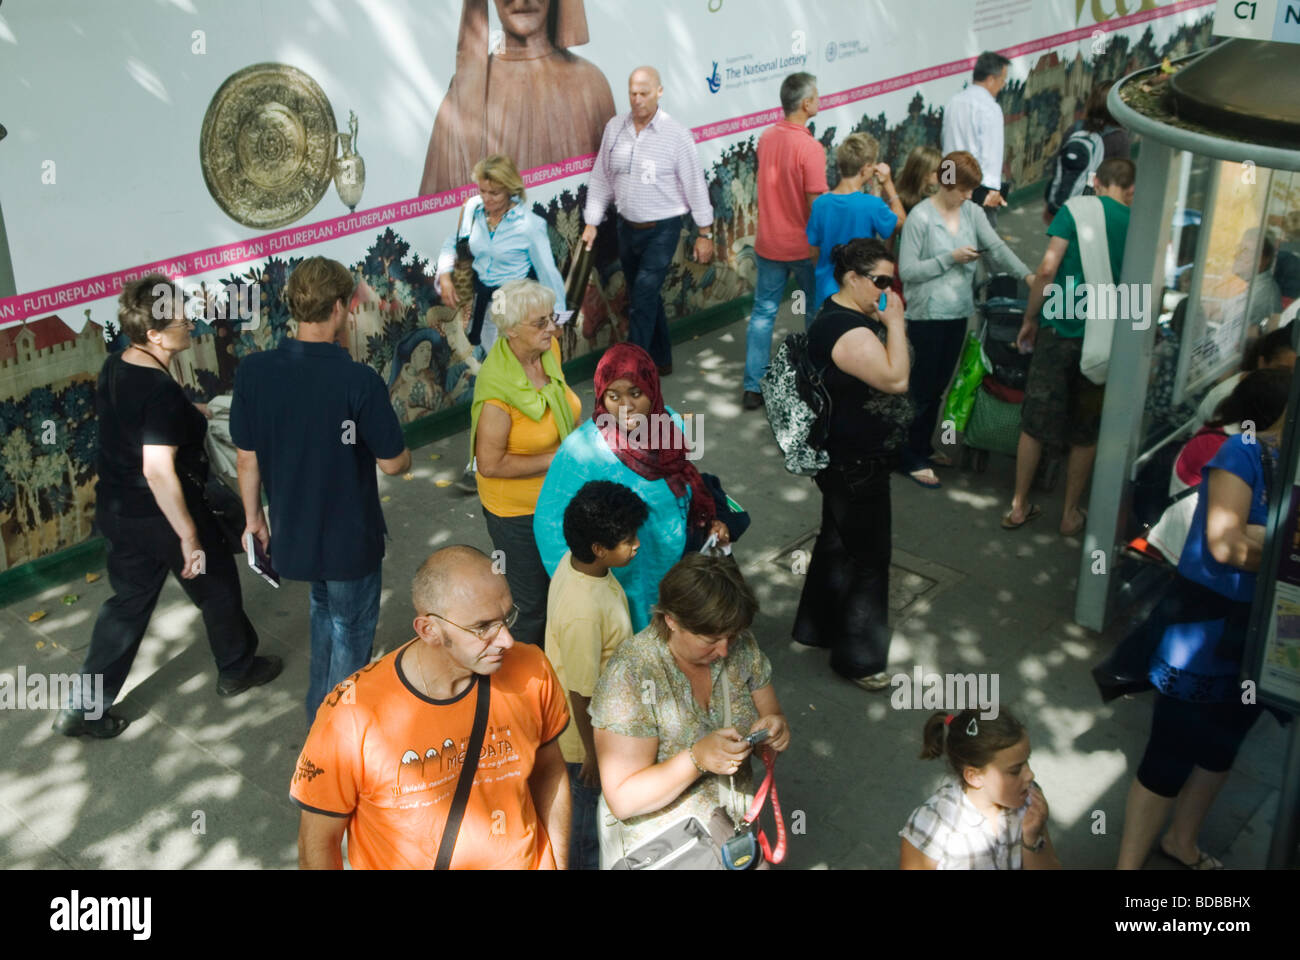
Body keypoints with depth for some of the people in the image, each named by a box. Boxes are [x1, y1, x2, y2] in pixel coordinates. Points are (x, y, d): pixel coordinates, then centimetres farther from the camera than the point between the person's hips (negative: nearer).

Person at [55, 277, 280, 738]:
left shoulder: (114, 367, -1)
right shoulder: (162, 392, -29)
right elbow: (159, 471, -33)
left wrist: (192, 416, 20)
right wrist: (189, 535, -27)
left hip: (117, 510, 8)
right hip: (161, 515, -8)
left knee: (128, 602, 21)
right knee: (217, 591, 17)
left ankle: (84, 708, 24)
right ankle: (237, 669, 40)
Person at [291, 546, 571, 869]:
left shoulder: (532, 672, -20)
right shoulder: (351, 716, -31)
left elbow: (549, 770, -2)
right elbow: (317, 841, -18)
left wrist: (559, 864, 3)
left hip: (526, 861, 2)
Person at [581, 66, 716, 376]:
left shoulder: (676, 134, -11)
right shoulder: (614, 128, 1)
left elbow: (695, 184, -6)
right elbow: (601, 179, 8)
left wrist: (705, 233, -4)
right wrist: (591, 223, 6)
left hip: (662, 230, -5)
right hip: (628, 227, 5)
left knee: (643, 296, -14)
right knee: (646, 299, 14)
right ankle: (660, 361, 30)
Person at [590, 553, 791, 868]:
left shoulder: (740, 646, -10)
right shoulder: (630, 676, -26)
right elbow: (622, 800, -25)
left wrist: (774, 729, -21)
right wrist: (698, 759, -38)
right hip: (659, 850, -5)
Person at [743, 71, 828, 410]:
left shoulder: (766, 137, -2)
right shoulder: (810, 148, -22)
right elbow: (817, 205, -20)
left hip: (769, 242, 5)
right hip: (803, 245, -5)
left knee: (763, 312, 10)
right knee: (817, 312, 14)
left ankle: (753, 386, 9)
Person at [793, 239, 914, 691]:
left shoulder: (854, 316, 6)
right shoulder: (844, 330, -28)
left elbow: (895, 364, 15)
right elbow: (895, 379, -31)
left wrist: (890, 322, 3)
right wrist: (894, 321, -26)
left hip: (851, 457, 11)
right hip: (854, 466, -11)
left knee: (838, 542, 24)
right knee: (869, 555, 3)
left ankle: (820, 626, 43)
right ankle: (856, 657, 19)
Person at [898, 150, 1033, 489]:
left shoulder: (972, 213, 6)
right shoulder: (920, 217, -12)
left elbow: (997, 247, -2)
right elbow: (907, 271, -15)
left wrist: (1026, 274, -16)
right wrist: (950, 259, -18)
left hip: (958, 312, 6)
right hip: (928, 315, -6)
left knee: (938, 385, 16)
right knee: (923, 388, 0)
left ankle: (924, 448, 30)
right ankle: (912, 460, 11)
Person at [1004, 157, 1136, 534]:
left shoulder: (1075, 210, -4)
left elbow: (1048, 268, -12)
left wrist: (1030, 319, -1)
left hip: (1059, 330, -1)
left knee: (1034, 422, 10)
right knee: (1086, 433, 13)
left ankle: (1019, 507, 18)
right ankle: (1070, 514, 22)